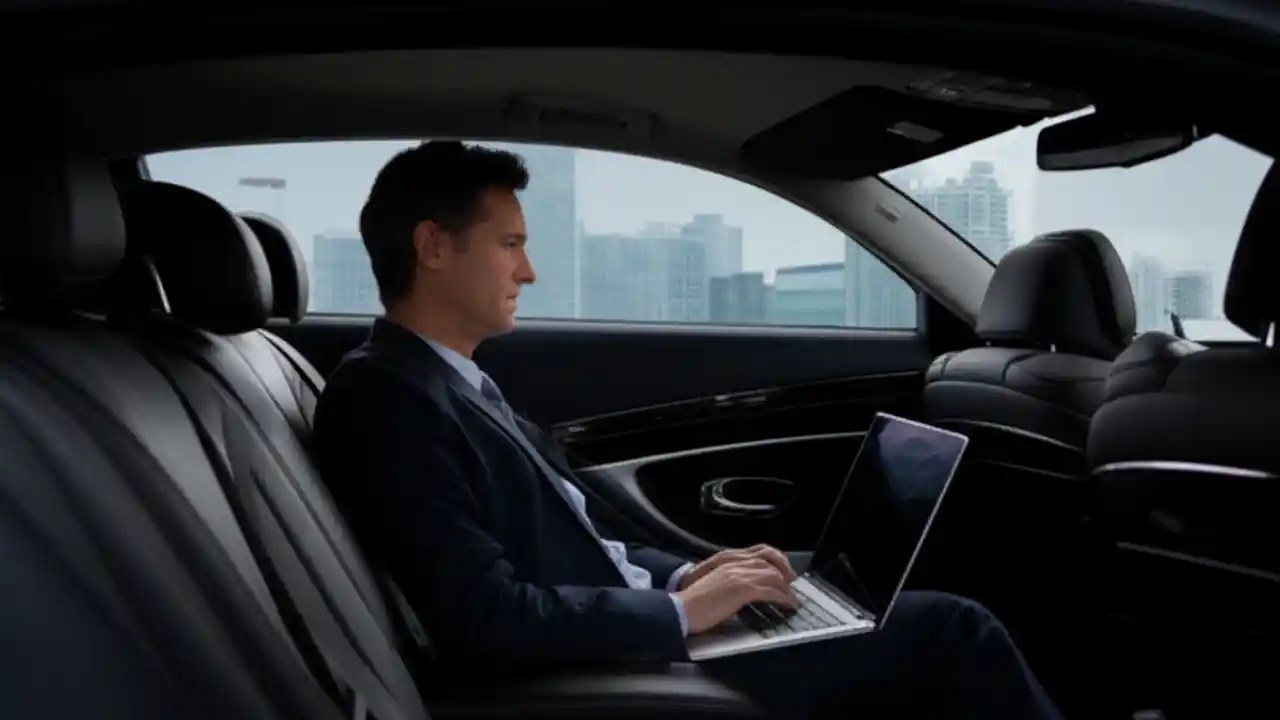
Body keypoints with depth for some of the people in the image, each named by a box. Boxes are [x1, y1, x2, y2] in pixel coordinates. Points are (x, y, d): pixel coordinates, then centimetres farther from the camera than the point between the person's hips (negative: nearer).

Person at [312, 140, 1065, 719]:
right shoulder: (384, 399, -17)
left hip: (639, 636, 9)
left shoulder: (452, 383, 13)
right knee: (949, 631, -5)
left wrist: (683, 575, -1)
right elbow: (483, 616, -26)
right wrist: (682, 611, -18)